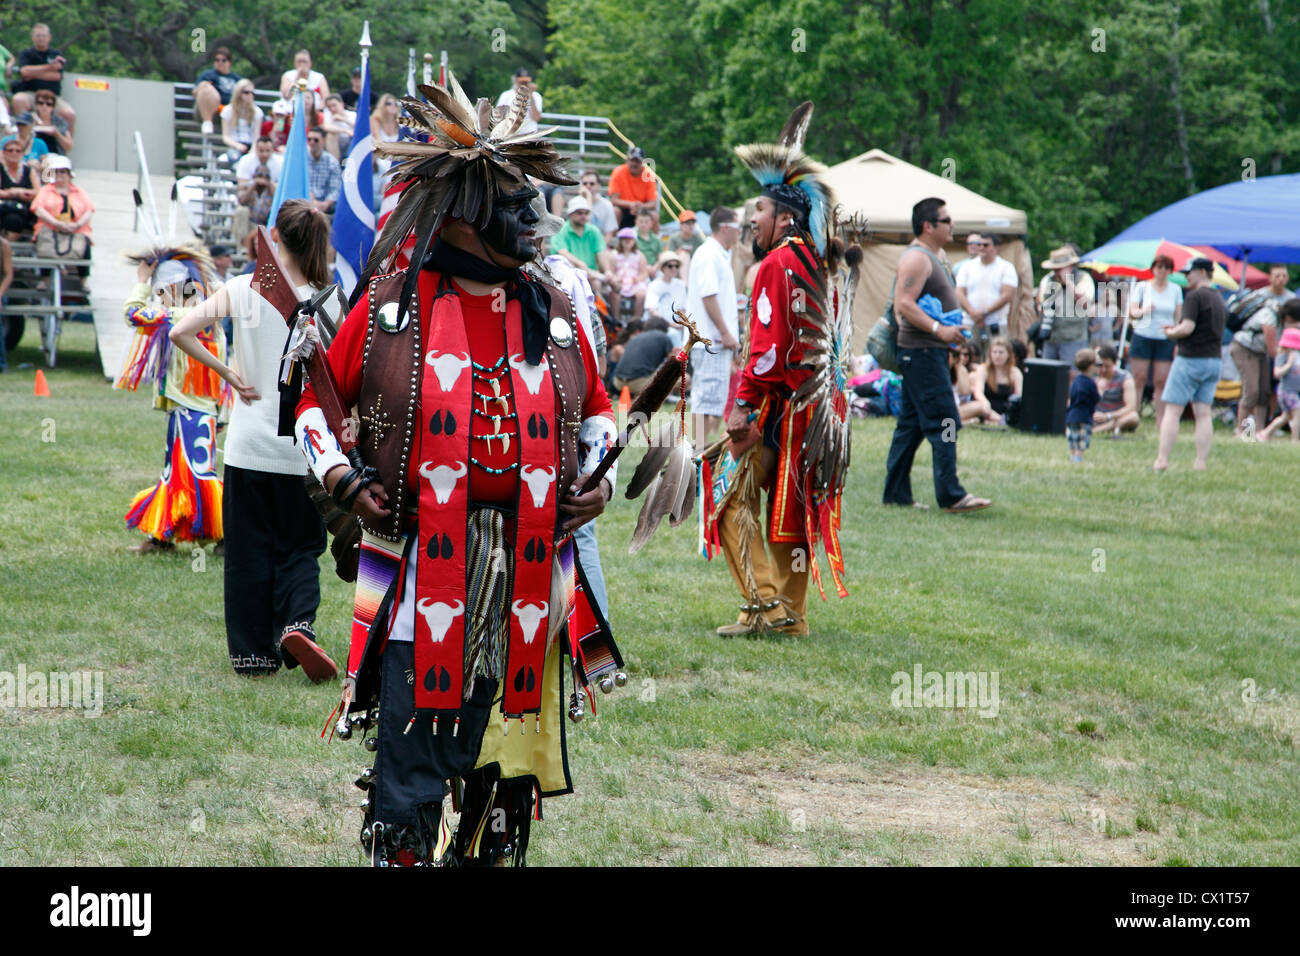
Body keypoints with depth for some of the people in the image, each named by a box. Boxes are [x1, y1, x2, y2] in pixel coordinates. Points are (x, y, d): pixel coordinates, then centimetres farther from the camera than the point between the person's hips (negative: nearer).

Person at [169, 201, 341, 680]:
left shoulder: (243, 290, -4)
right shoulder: (328, 301, -6)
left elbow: (180, 332, -10)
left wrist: (229, 374, -3)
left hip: (249, 443, 1)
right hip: (303, 447, -1)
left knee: (249, 550, 10)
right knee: (301, 547, 12)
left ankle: (253, 651, 12)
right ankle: (298, 623, -13)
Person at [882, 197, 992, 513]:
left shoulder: (934, 256, 19)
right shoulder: (916, 258, -14)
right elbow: (904, 304, -23)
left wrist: (951, 330, 19)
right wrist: (939, 329, -29)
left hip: (931, 353, 11)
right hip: (921, 352, -11)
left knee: (911, 424, 11)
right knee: (943, 422, -13)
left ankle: (896, 494, 15)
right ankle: (951, 495, -14)